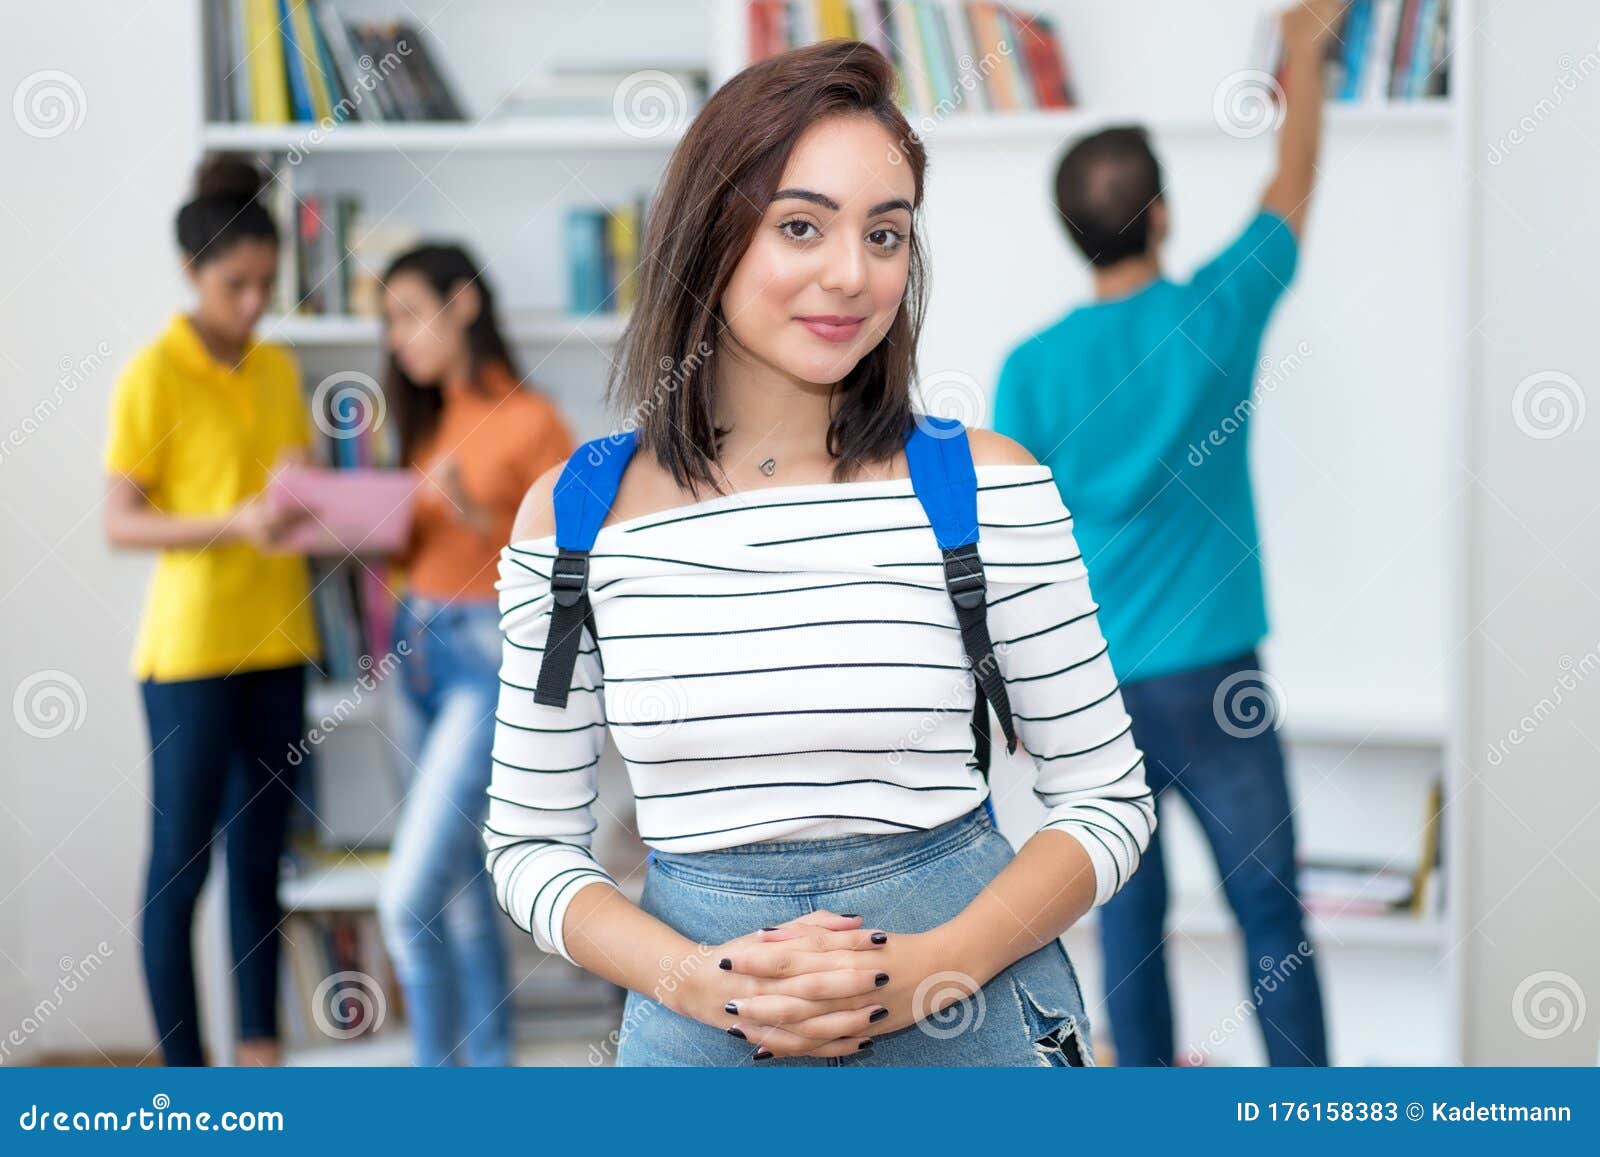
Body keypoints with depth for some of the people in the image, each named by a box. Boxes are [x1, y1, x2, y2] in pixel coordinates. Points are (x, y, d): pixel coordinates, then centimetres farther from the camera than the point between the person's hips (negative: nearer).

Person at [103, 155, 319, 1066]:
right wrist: (235, 524, -22)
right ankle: (182, 1071, 6)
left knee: (260, 857, 10)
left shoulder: (279, 368, 11)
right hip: (190, 649, -6)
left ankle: (260, 1054, 18)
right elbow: (120, 523, -10)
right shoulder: (154, 375, -8)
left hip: (276, 643, 6)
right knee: (181, 862, -1)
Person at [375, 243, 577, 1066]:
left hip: (490, 657, -8)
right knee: (459, 885, 12)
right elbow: (416, 550, 15)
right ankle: (489, 1066, 21)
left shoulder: (529, 420, -10)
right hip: (416, 647, 8)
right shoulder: (432, 418, 13)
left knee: (408, 898, -12)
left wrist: (479, 517, -23)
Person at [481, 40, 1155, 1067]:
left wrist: (932, 968, -16)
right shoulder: (572, 515, -3)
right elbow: (531, 842, 2)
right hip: (698, 1032, 1)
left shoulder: (988, 485, -6)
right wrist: (698, 982, -14)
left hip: (965, 1014, -1)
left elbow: (1109, 800, -1)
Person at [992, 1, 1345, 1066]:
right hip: (1214, 683, -1)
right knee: (1271, 912, 7)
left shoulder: (1034, 369, -5)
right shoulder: (1216, 315, -7)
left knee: (1130, 920, 10)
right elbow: (1294, 188, 11)